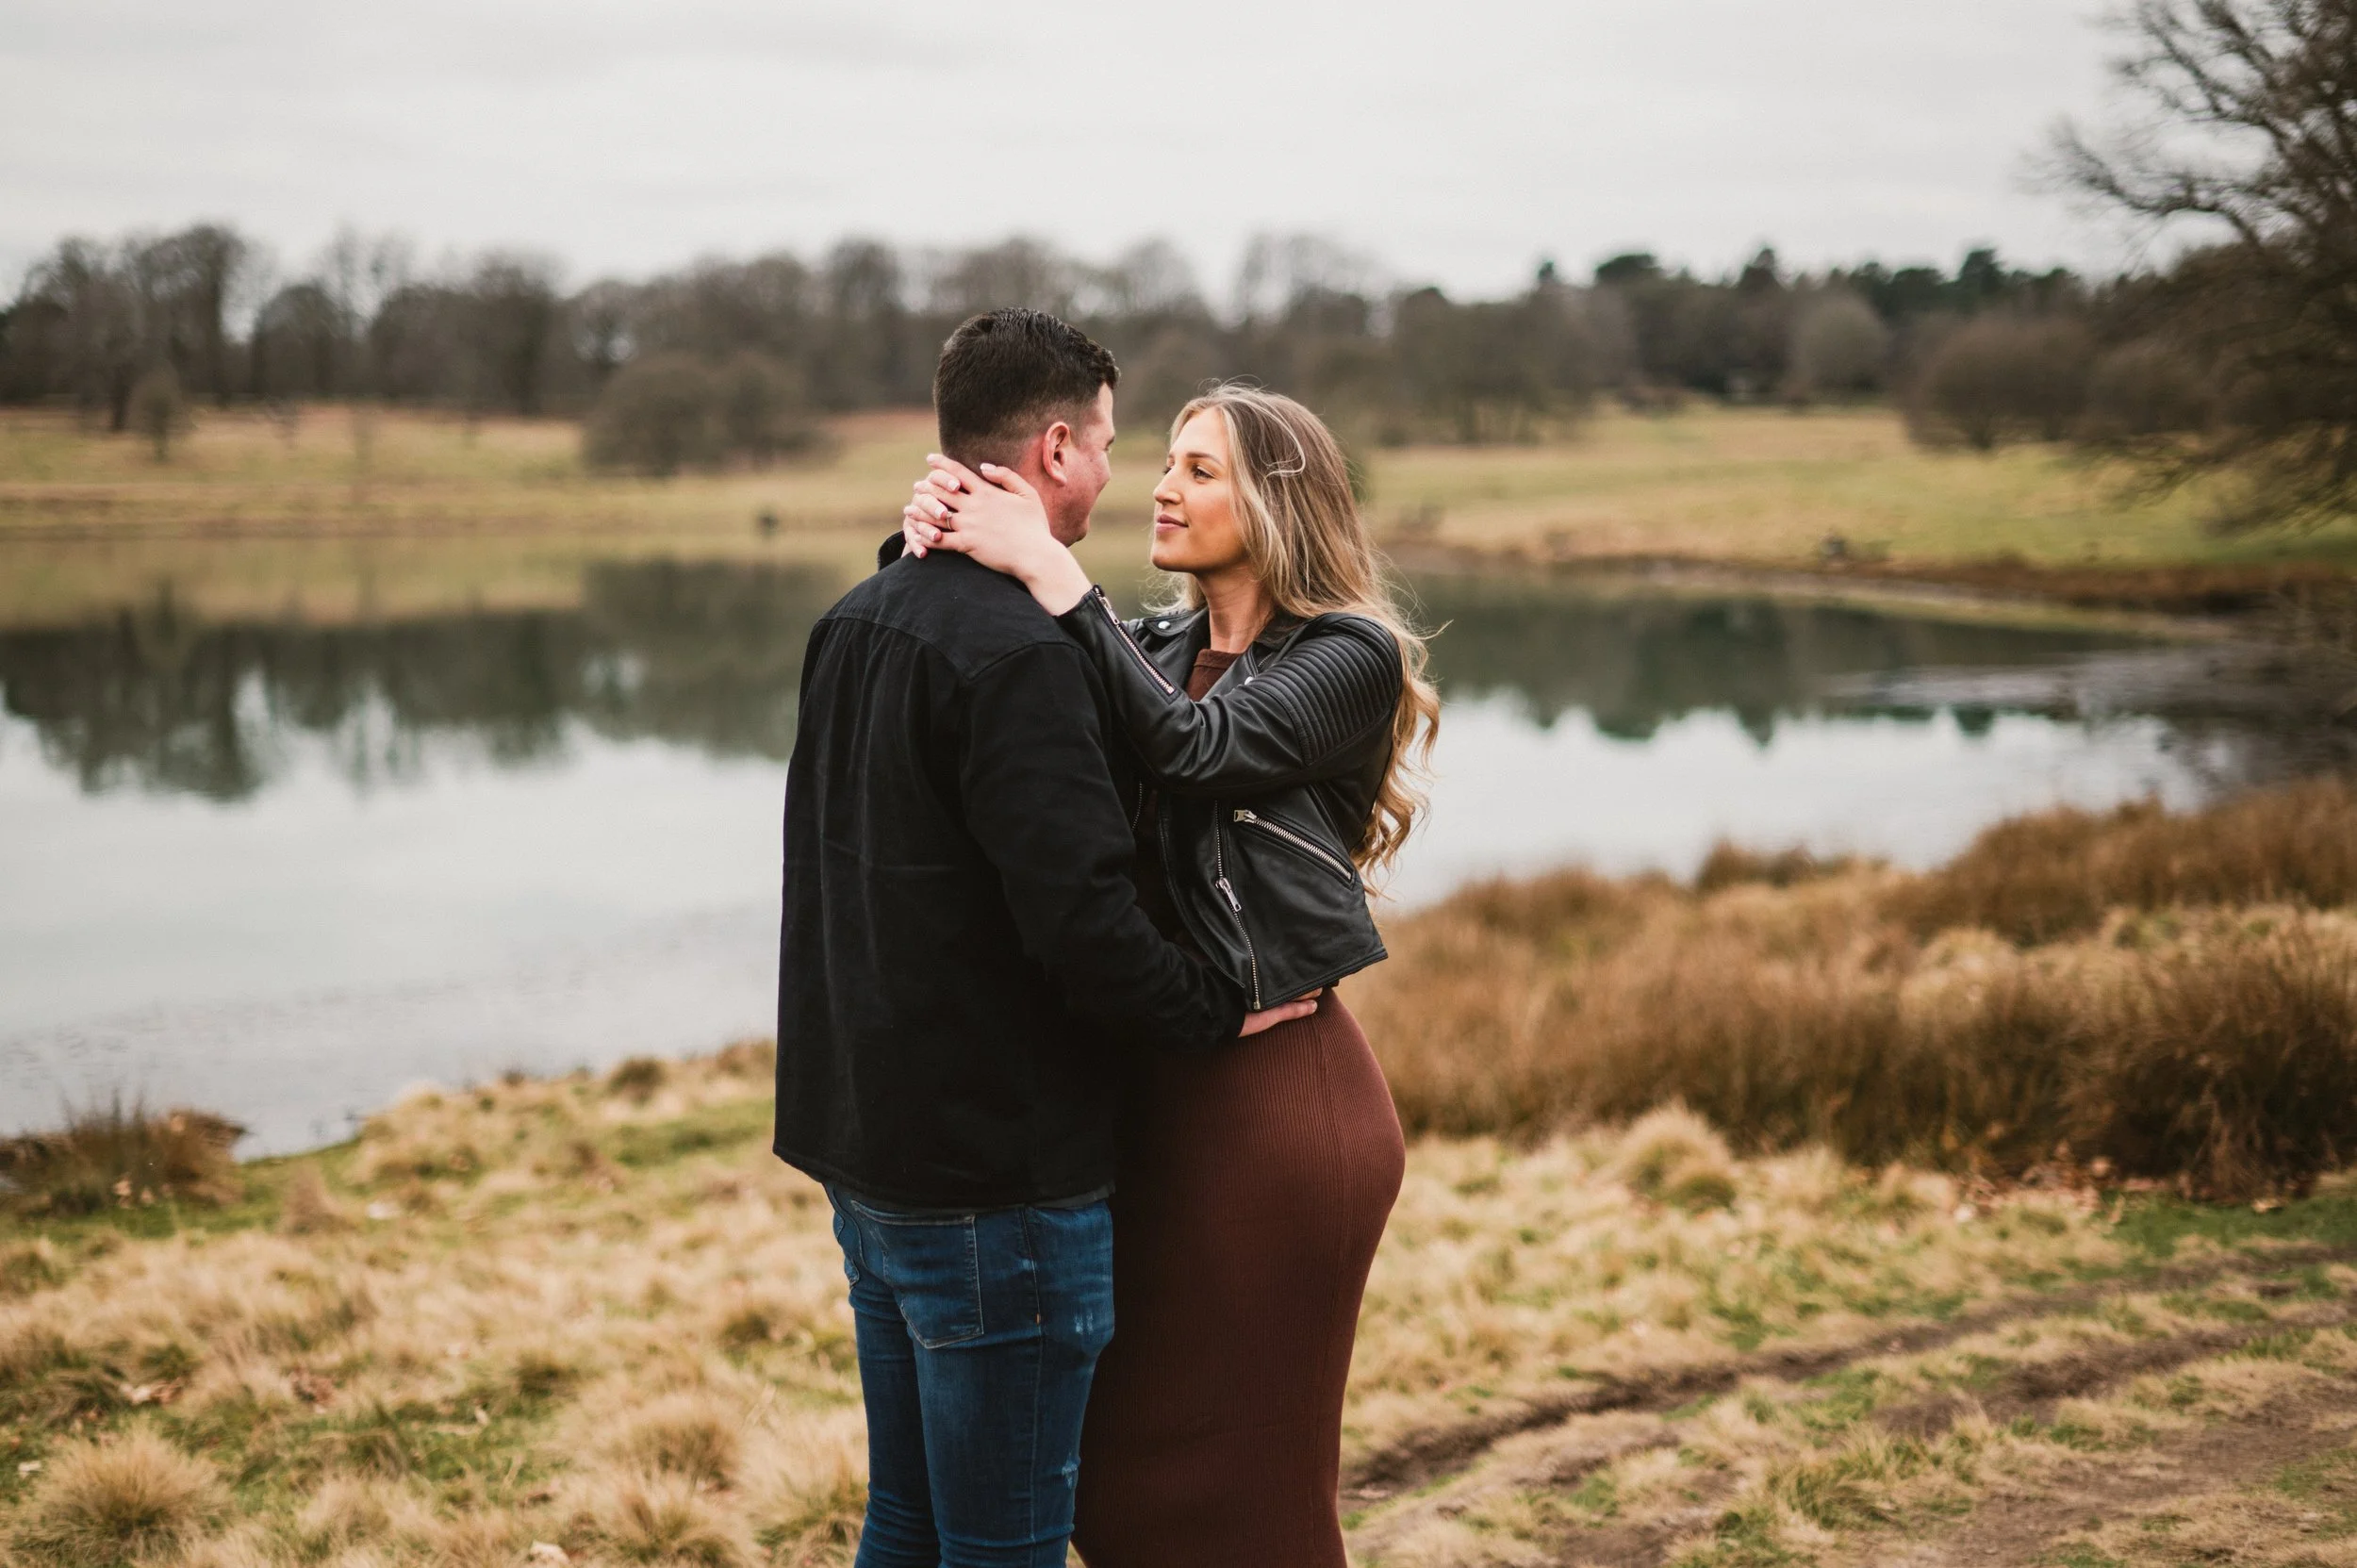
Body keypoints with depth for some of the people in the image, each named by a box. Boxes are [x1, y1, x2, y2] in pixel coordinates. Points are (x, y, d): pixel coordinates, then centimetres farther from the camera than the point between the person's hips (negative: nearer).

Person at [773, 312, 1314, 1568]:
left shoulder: (853, 625, 11)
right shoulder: (1017, 654, -20)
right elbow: (1082, 918, -25)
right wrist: (1217, 1008, -11)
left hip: (864, 1146, 9)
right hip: (995, 1174, -9)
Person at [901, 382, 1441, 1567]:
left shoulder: (1351, 658, -9)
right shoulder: (1157, 648, 11)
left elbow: (1197, 745, -25)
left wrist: (1045, 568, -25)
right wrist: (933, 542, -12)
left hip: (1275, 1095, -7)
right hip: (1155, 1081, 7)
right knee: (1120, 1472, 15)